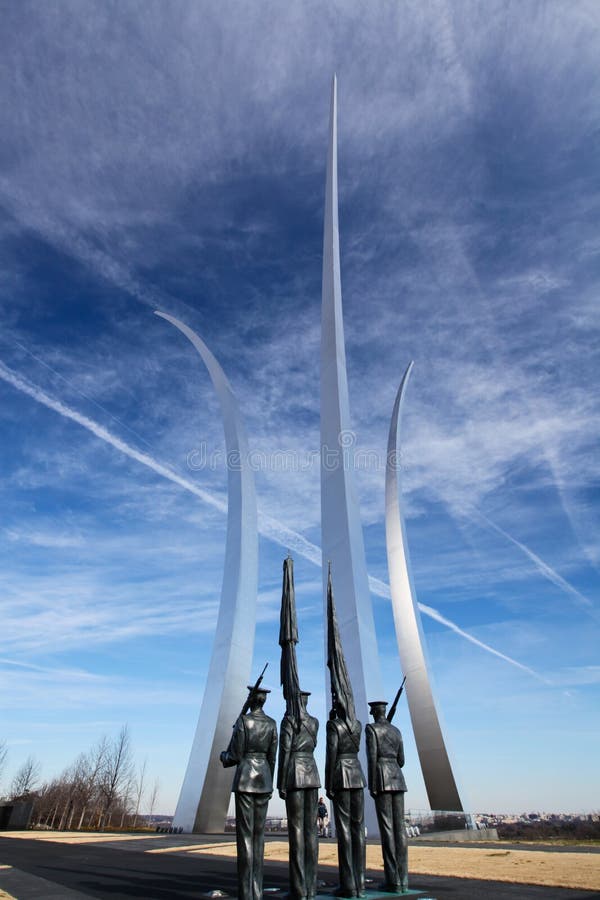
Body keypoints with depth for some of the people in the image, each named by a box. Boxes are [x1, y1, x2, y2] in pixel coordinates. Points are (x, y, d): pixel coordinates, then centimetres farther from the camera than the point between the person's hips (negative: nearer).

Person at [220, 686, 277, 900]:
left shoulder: (243, 720, -11)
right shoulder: (272, 723, 4)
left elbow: (234, 756, -10)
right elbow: (272, 757, 9)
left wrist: (223, 757, 14)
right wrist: (268, 784, 20)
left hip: (245, 779, -5)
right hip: (264, 778, 5)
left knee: (245, 834, -1)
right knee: (258, 833, 10)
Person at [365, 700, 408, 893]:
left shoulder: (371, 728, -4)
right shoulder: (396, 731, 15)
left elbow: (372, 757, -12)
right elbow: (401, 760, 16)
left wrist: (371, 785, -10)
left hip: (382, 780, -6)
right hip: (398, 779, 6)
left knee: (386, 829, -3)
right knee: (399, 828, 6)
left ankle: (393, 880, -3)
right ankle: (402, 879, 6)